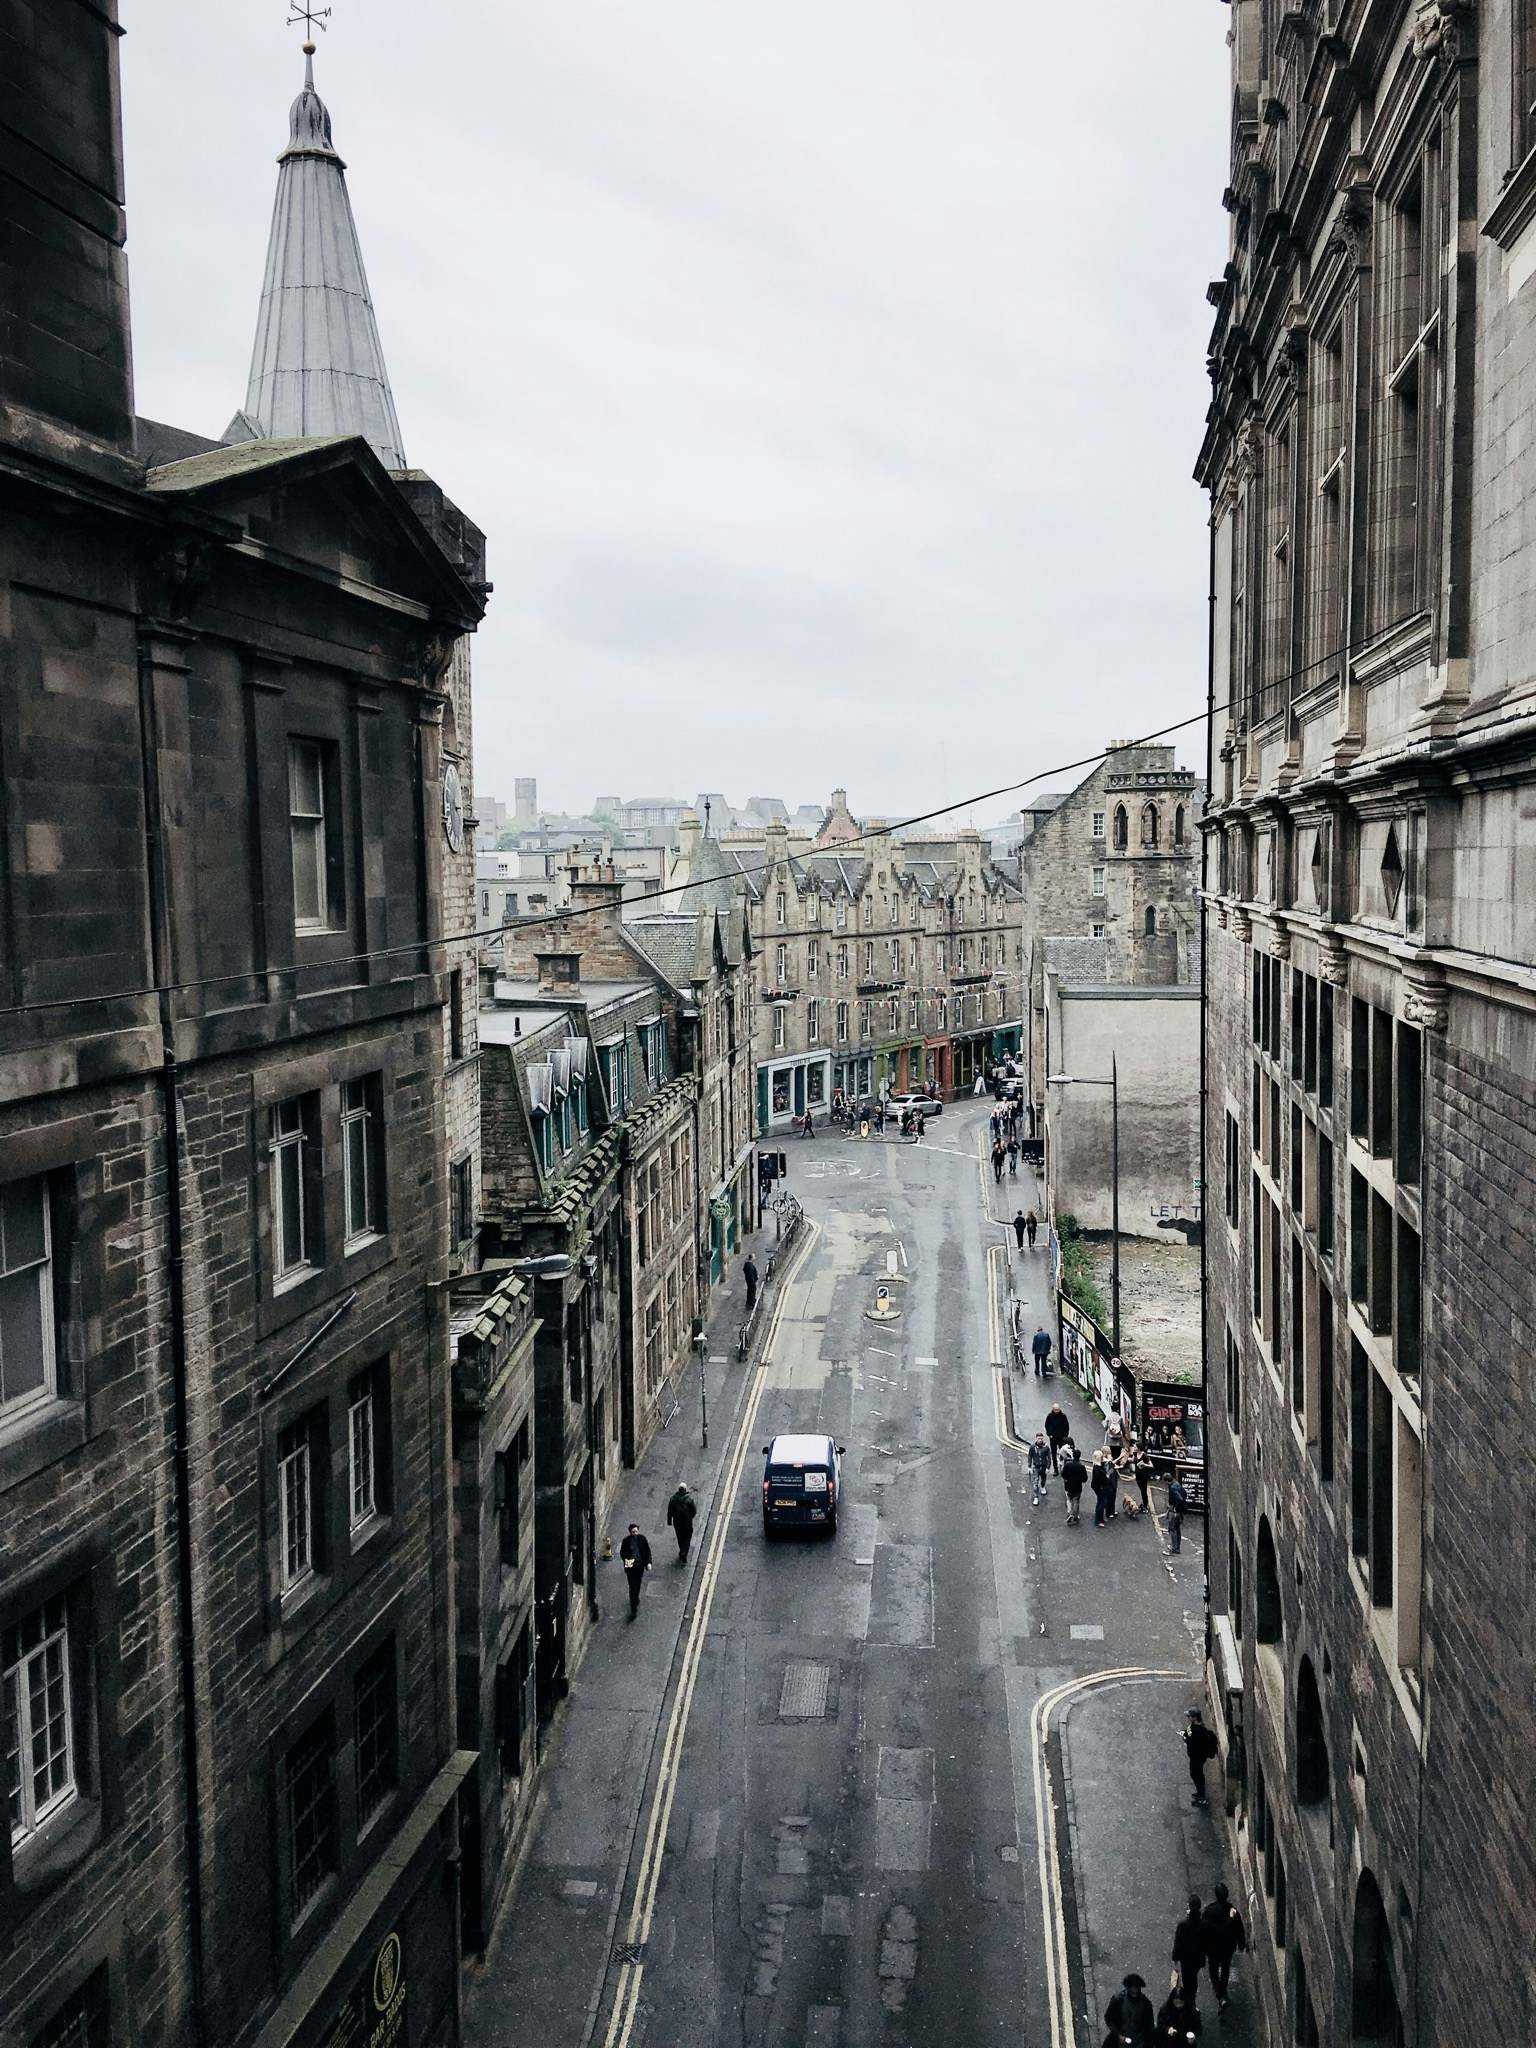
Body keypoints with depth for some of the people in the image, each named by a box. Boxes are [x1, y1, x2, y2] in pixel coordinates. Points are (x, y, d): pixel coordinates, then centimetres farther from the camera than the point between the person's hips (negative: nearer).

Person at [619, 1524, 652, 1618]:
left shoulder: (642, 1539, -2)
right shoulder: (626, 1540, -6)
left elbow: (647, 1551, 4)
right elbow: (622, 1552, 3)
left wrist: (648, 1562, -6)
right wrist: (625, 1559, -17)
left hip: (640, 1565, 3)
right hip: (630, 1566, -3)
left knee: (638, 1585, 19)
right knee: (632, 1587, -5)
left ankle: (635, 1599, 45)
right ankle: (633, 1610, -4)